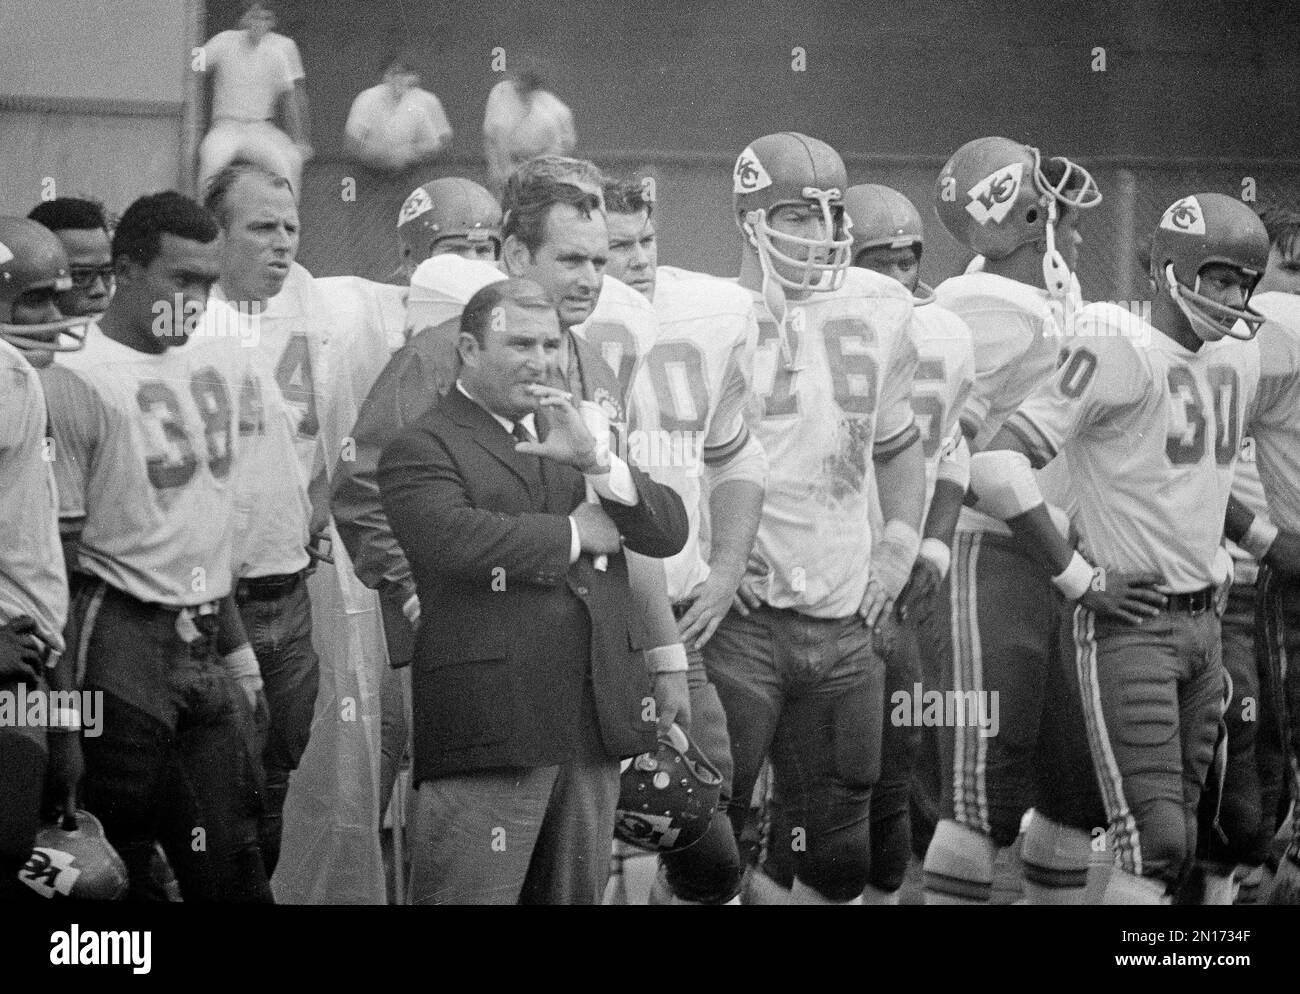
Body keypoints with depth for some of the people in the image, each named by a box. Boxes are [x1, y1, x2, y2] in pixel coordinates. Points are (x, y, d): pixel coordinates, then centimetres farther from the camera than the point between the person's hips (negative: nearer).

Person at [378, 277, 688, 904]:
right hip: (488, 727, -7)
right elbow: (454, 540, -21)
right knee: (472, 896, -8)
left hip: (597, 719, 7)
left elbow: (669, 533, 11)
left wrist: (593, 460, -6)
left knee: (576, 895, 11)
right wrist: (576, 533, -7)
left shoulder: (571, 435, 22)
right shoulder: (422, 448, -1)